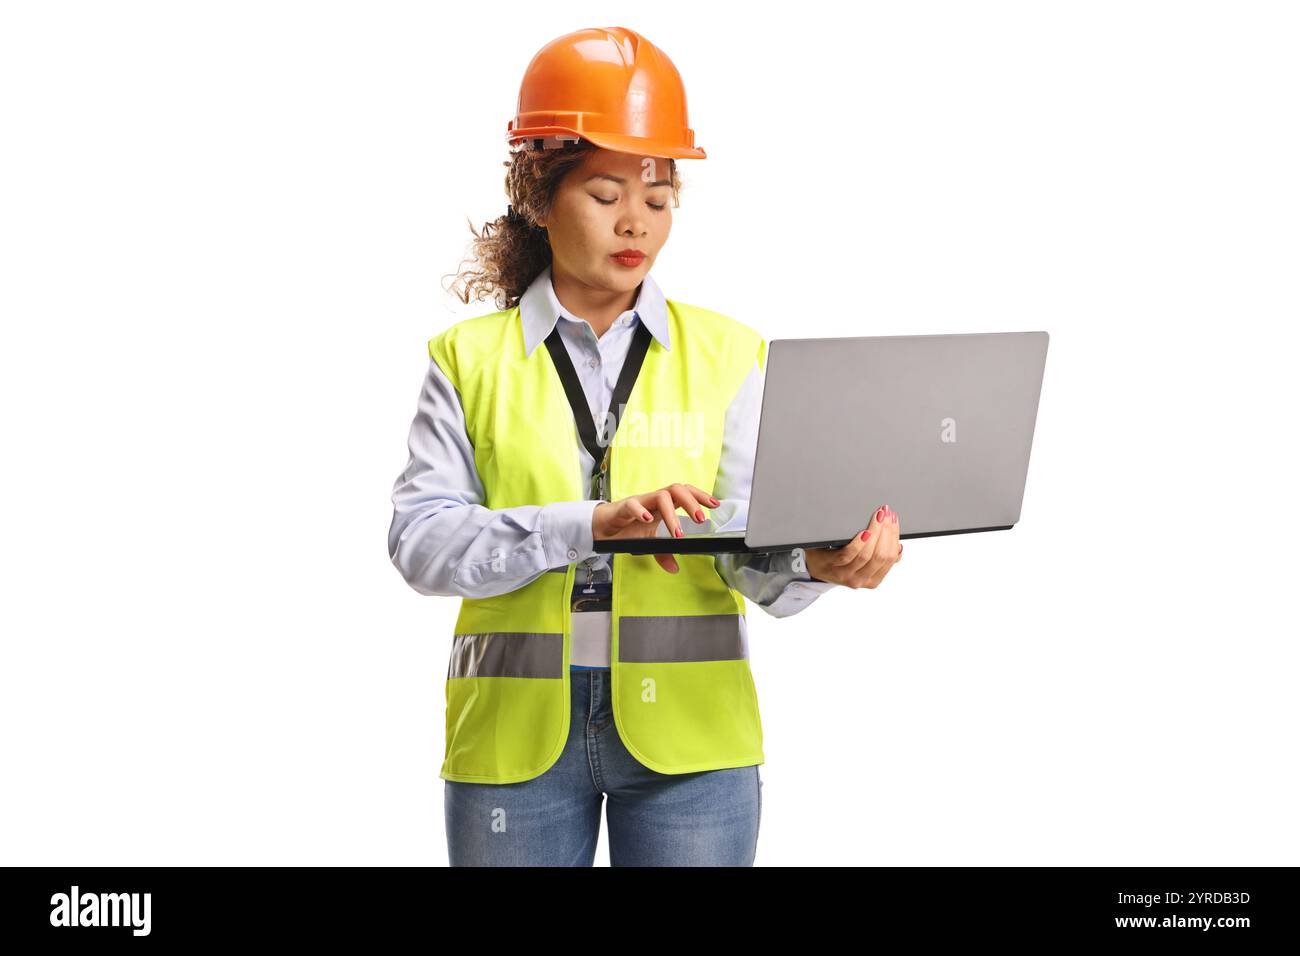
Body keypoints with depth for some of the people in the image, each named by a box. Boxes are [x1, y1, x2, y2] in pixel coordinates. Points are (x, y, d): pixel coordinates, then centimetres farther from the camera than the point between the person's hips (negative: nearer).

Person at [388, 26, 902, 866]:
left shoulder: (727, 353, 6)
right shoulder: (469, 358, 4)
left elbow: (748, 544, -5)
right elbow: (420, 539, -8)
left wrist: (814, 561, -29)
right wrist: (591, 524, -22)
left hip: (688, 732, 1)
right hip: (516, 733, 0)